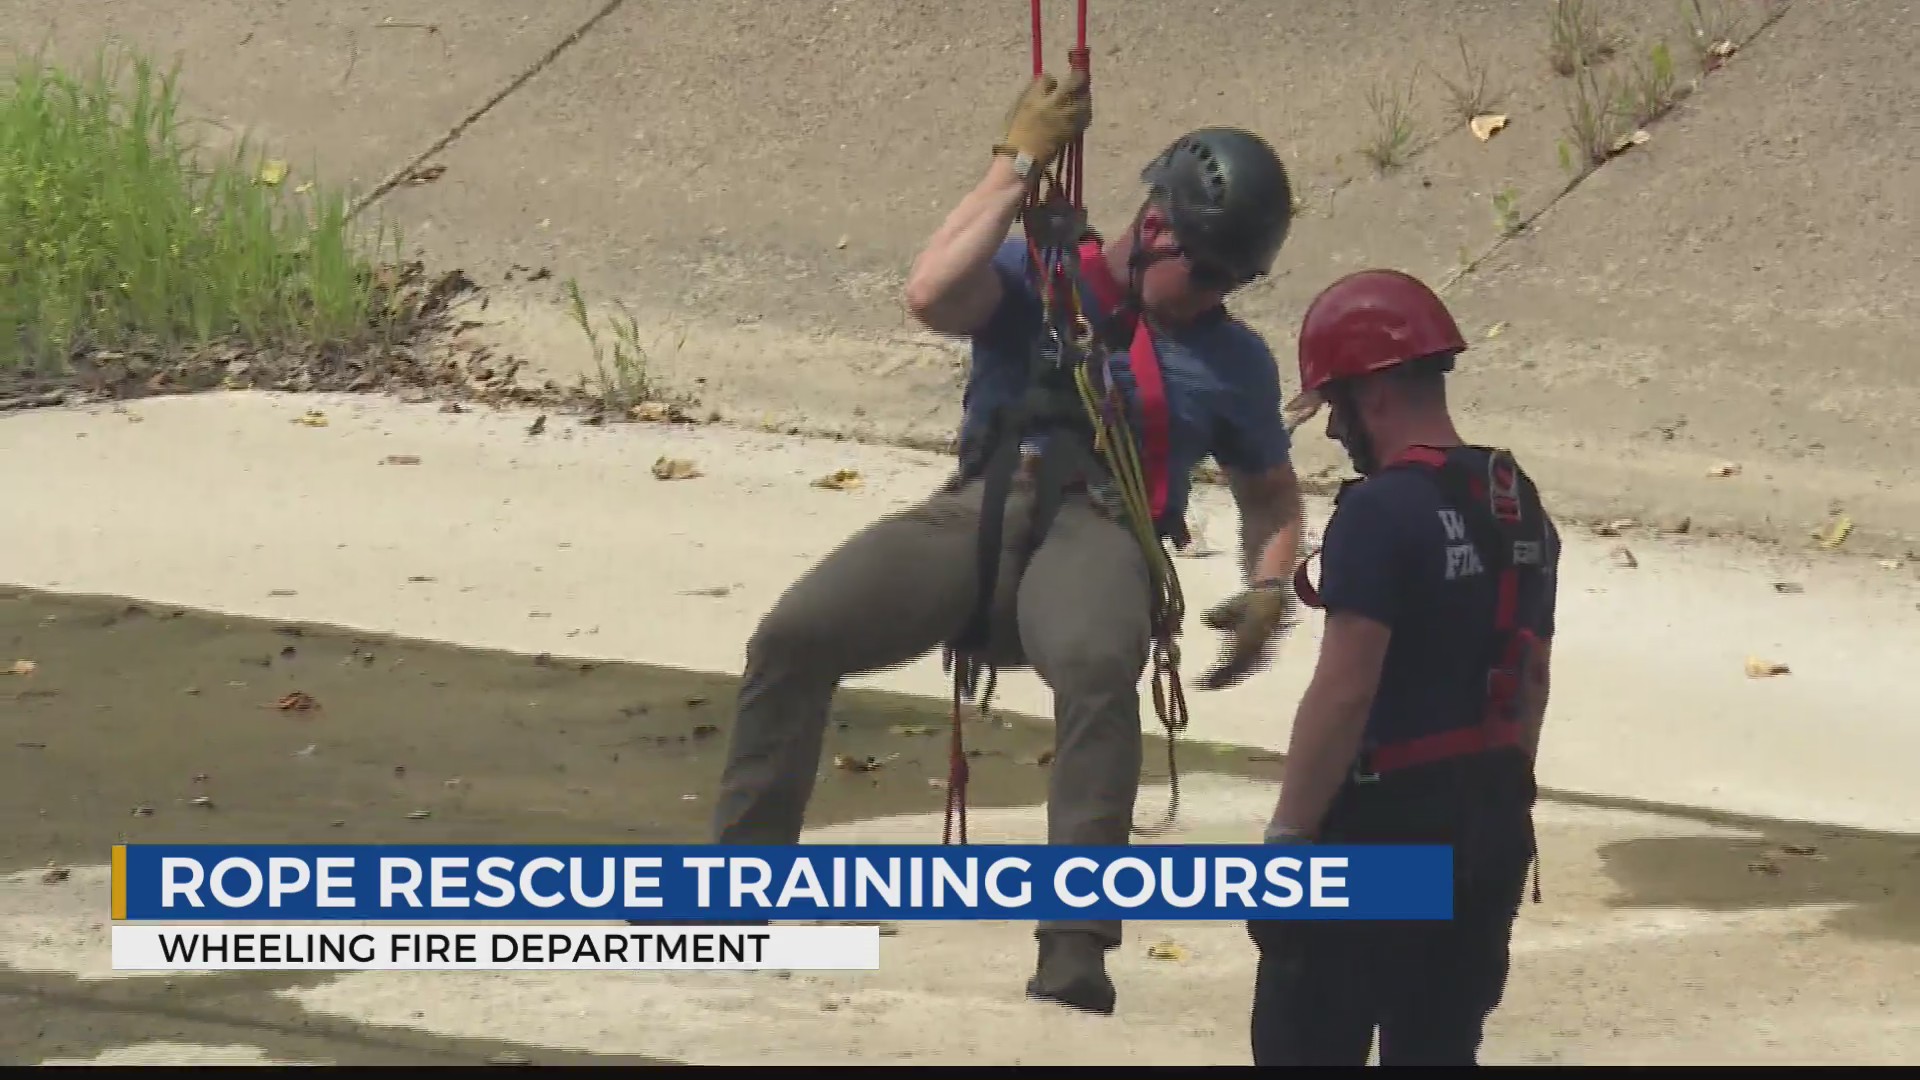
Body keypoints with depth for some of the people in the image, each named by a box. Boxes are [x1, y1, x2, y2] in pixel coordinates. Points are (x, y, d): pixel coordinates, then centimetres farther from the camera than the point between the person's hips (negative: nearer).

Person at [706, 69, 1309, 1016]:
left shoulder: (1232, 360, 24)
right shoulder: (1038, 282, 17)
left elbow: (1270, 492, 34)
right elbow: (932, 295, -4)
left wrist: (1267, 593, 13)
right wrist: (1016, 168, -1)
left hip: (1099, 536, -1)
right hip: (980, 514, 1)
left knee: (1096, 666, -38)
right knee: (794, 635, -21)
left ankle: (1074, 945, -43)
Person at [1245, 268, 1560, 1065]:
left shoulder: (1380, 513, -17)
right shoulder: (1520, 507, 10)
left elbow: (1344, 694, -21)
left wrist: (1286, 839, -17)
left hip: (1385, 820, -8)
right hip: (1489, 825, 8)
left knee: (1303, 1045, -1)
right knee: (1439, 1048, 12)